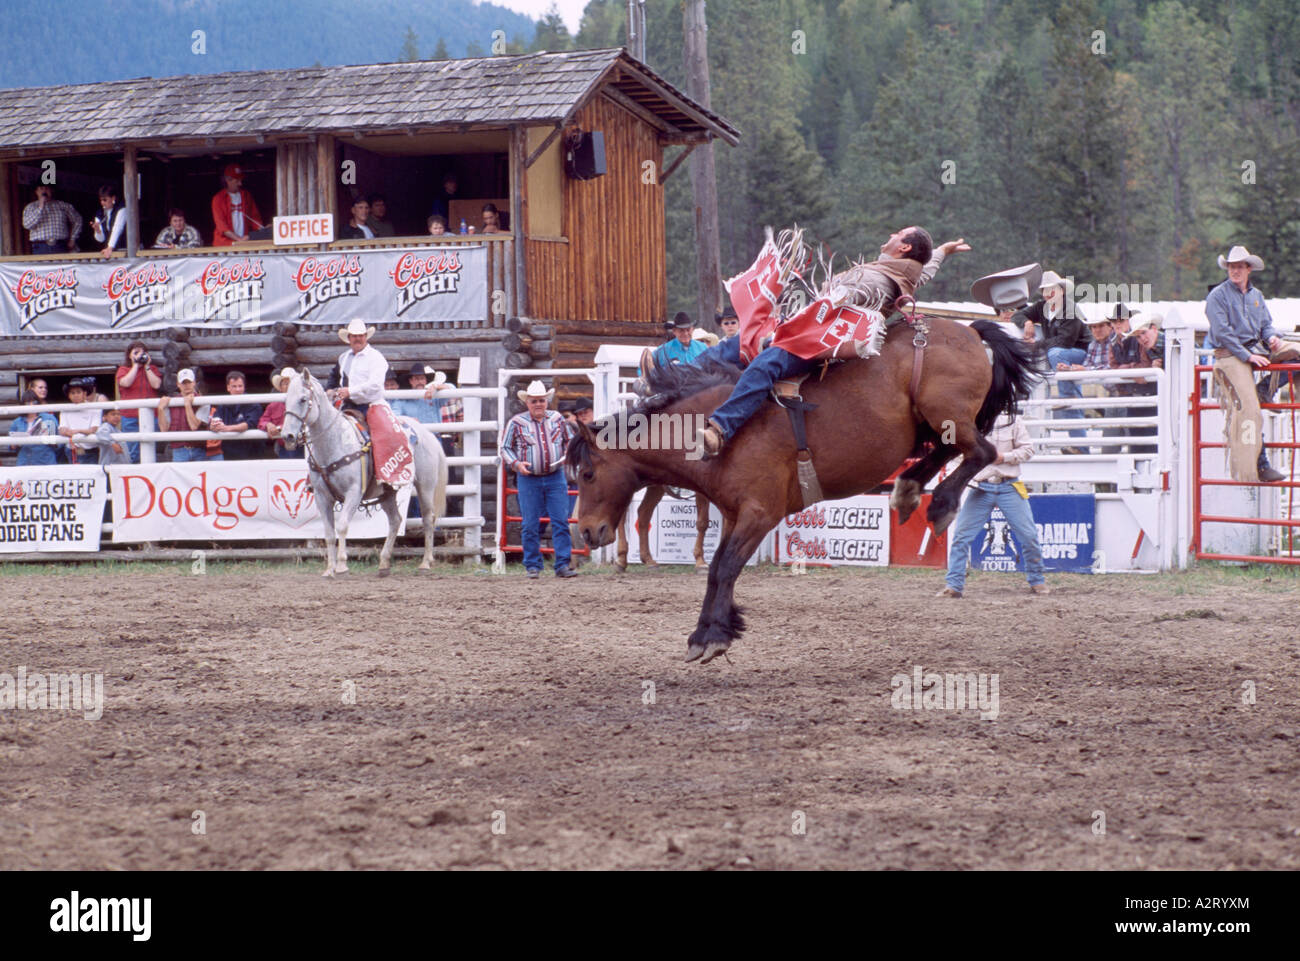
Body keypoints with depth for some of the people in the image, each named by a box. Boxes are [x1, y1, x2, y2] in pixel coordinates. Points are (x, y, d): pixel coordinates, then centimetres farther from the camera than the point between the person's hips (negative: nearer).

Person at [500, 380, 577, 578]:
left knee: (561, 522, -3)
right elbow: (505, 448, 4)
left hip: (555, 478, 1)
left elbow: (568, 441, 20)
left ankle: (563, 565, -1)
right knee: (531, 525, 2)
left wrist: (568, 456, 2)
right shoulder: (517, 423, -1)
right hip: (529, 479, -1)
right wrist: (516, 464, -12)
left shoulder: (557, 419, 6)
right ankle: (533, 566, 11)